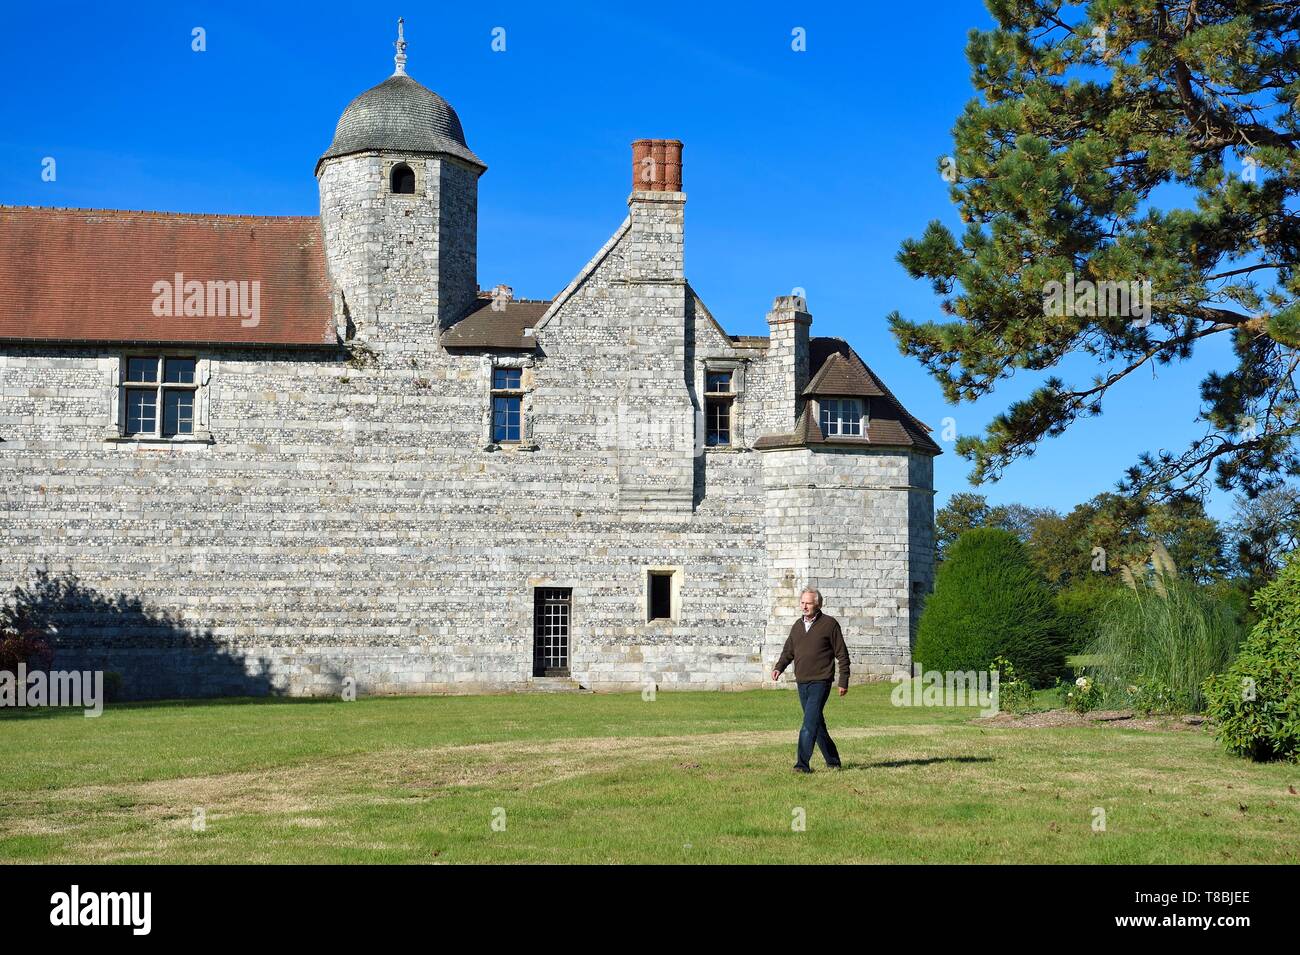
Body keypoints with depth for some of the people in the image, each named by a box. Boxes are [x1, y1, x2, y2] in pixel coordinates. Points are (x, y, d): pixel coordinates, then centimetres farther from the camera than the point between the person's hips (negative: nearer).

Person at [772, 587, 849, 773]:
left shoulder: (829, 624, -4)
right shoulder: (797, 625, 13)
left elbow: (842, 655, -2)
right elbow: (788, 651, 19)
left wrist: (843, 681, -6)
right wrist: (779, 668, 0)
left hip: (820, 682, -7)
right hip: (802, 683, 7)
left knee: (809, 724, -15)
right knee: (817, 724, 13)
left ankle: (802, 764, -19)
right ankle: (832, 761, 25)